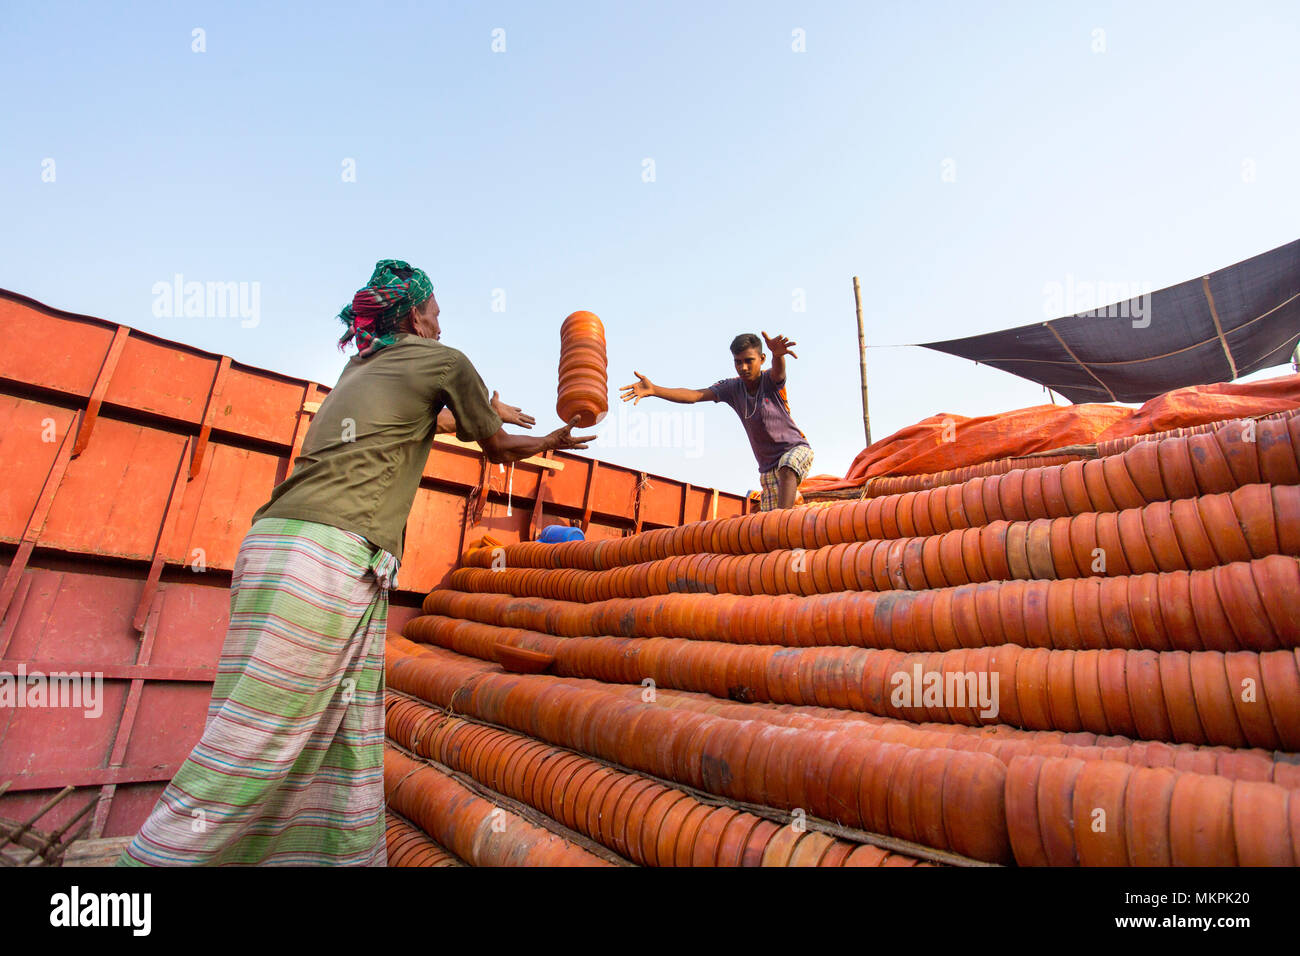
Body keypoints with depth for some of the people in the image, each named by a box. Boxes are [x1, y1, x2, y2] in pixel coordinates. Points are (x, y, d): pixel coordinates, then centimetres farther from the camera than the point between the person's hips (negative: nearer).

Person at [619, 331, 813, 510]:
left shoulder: (771, 379, -13)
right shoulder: (732, 387, -6)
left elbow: (779, 370, -38)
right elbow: (695, 395, -20)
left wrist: (777, 354, -65)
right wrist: (653, 390, -36)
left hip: (796, 447, -4)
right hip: (768, 465, 4)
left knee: (787, 467, -38)